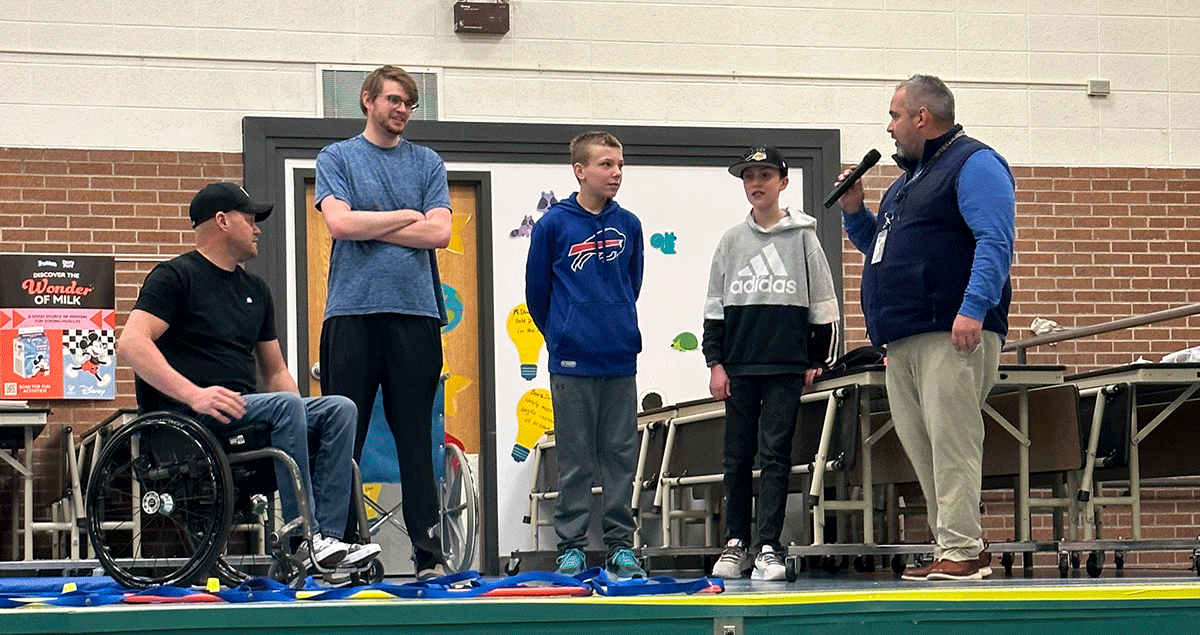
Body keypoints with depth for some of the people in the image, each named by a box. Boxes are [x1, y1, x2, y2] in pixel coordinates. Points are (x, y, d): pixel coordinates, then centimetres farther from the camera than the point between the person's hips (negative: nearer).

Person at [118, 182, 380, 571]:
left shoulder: (255, 290, 24)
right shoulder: (175, 276, 0)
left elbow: (275, 371, 27)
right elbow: (131, 343, -14)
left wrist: (303, 423, 7)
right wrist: (193, 394, -26)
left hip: (245, 412, 8)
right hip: (187, 419, -7)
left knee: (339, 409, -13)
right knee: (285, 405, -31)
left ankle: (327, 539, -27)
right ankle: (305, 538, -31)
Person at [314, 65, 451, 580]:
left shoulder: (427, 163, 15)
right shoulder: (337, 158, 10)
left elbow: (439, 232, 2)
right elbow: (339, 223, -6)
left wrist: (369, 226, -2)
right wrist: (406, 216, 1)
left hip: (415, 311, 2)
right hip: (352, 311, -2)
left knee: (415, 437, 2)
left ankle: (428, 552, 2)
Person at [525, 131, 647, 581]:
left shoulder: (628, 226, 6)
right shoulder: (554, 224, -4)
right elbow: (536, 291, 6)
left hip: (621, 360, 3)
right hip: (572, 363, -3)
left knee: (621, 456, 6)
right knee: (575, 461, 2)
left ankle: (621, 546, 12)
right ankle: (571, 547, 8)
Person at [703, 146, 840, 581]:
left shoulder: (802, 237, 4)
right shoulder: (731, 241, 10)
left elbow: (823, 304, 6)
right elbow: (714, 307, 12)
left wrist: (817, 360, 3)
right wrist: (715, 361, 4)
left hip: (787, 367, -2)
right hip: (738, 367, 2)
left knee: (775, 454, -5)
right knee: (737, 457, 5)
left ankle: (770, 549, -5)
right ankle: (735, 544, 13)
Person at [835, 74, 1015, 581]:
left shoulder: (974, 164, -3)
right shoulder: (908, 179, 27)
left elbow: (995, 242, -15)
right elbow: (880, 247, 37)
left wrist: (973, 309, -26)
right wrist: (854, 213, 19)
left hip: (951, 335, -10)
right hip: (903, 340, 10)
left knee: (951, 442, -13)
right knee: (921, 447, 7)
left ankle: (961, 551, -14)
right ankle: (956, 547, 12)